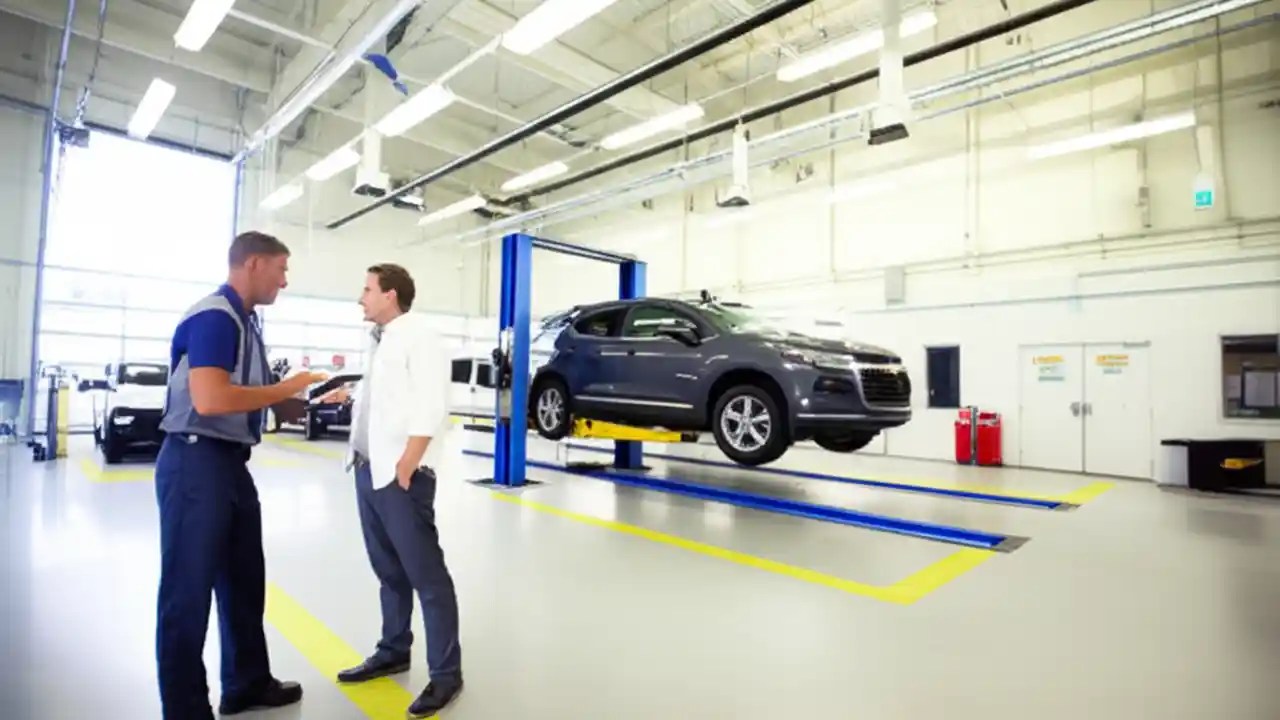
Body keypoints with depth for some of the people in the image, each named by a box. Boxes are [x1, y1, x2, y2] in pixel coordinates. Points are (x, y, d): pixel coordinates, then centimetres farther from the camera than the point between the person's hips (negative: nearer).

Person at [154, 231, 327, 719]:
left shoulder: (245, 320, 11)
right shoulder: (214, 317, -17)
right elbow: (210, 400, -27)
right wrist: (287, 389, -17)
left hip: (232, 461, 10)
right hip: (197, 462, -10)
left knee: (244, 580, 19)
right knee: (188, 589, 4)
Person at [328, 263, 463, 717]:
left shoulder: (418, 336, -9)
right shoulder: (377, 340, 17)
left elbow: (432, 406, -18)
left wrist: (407, 463, -21)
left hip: (400, 474, -9)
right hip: (368, 470, 9)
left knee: (427, 575, -1)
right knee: (389, 571, 19)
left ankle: (446, 672, 9)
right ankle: (393, 652, 34)